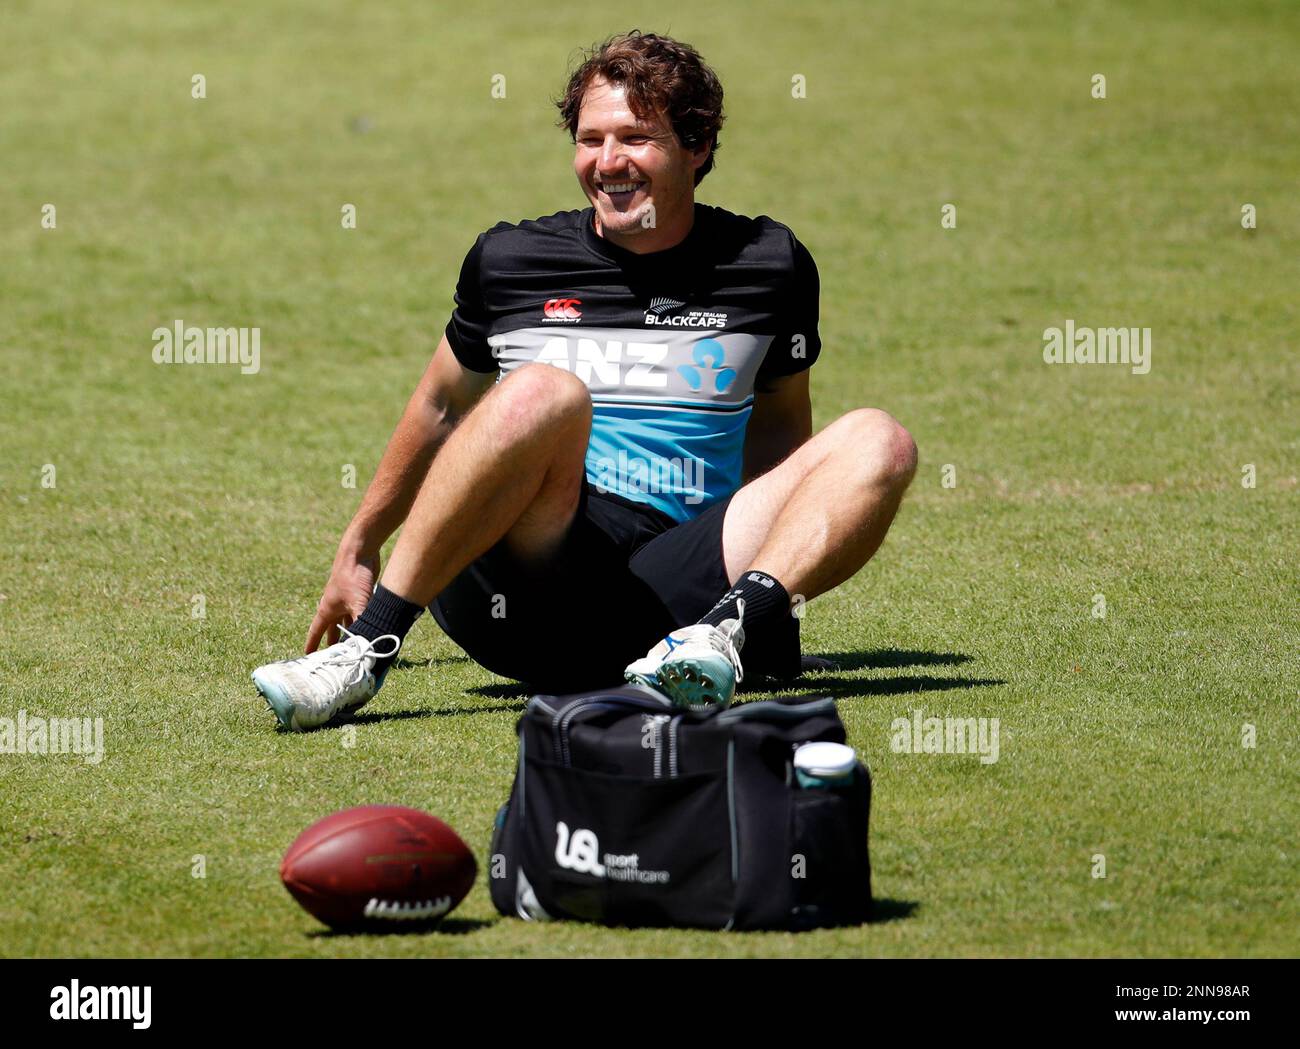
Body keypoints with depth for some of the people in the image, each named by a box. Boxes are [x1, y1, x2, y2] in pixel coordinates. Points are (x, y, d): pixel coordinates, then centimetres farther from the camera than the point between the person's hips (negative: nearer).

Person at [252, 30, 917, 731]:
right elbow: (443, 405, 23)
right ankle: (368, 649, -34)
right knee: (542, 391, -33)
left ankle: (725, 632, -41)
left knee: (878, 443, -18)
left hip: (675, 585, 1)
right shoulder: (511, 260, 9)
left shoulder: (769, 266, 10)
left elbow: (779, 417, 23)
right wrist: (358, 549, 28)